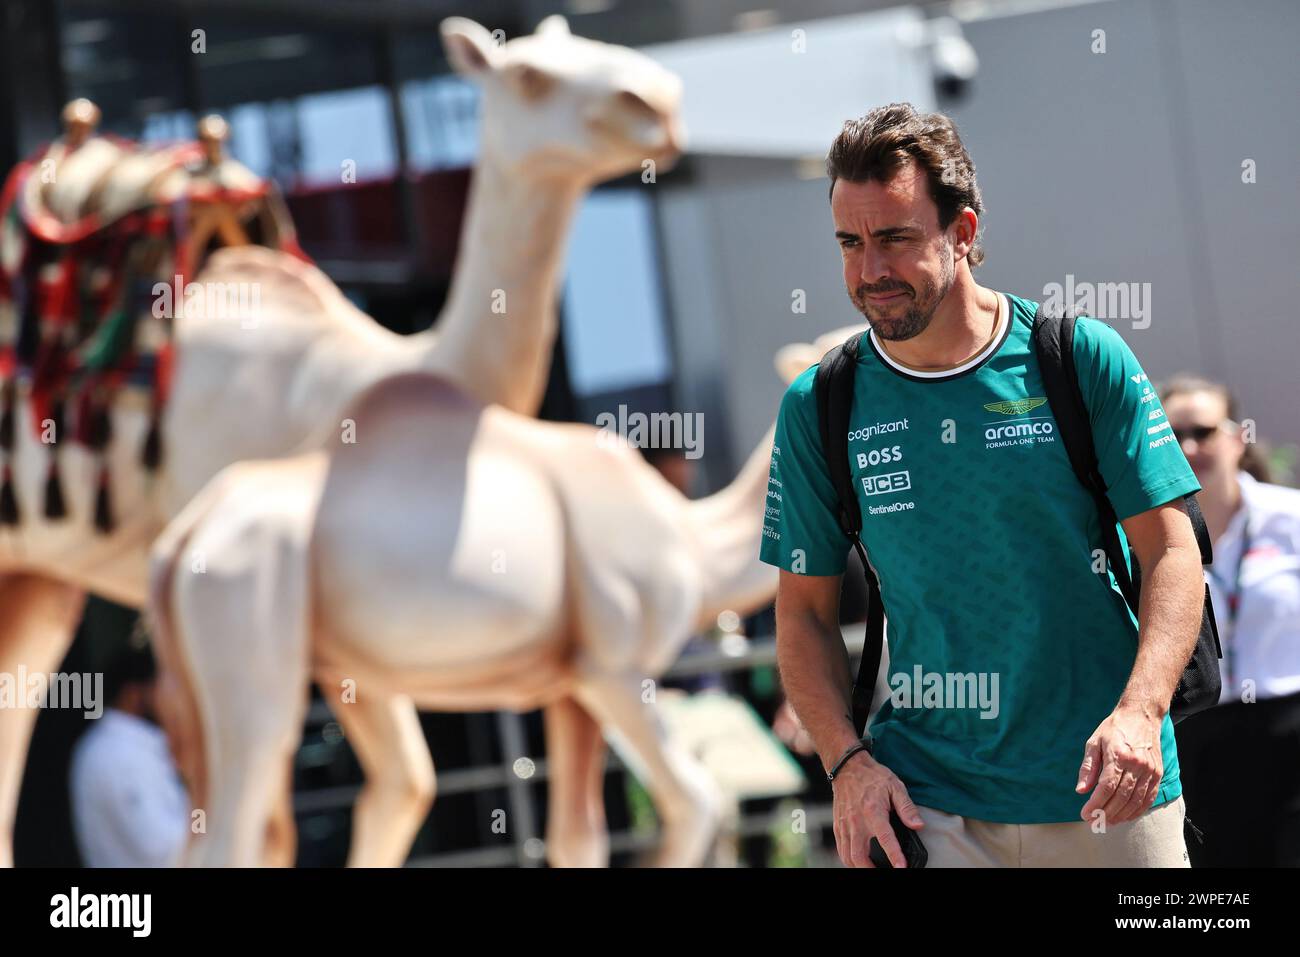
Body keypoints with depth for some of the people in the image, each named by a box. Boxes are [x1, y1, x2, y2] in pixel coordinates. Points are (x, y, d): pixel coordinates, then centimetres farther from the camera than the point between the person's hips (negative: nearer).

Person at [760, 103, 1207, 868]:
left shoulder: (1087, 359, -2)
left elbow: (1172, 554, -2)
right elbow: (806, 611, 7)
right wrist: (847, 761, -8)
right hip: (925, 801, 0)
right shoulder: (818, 407, 2)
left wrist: (1140, 711, -17)